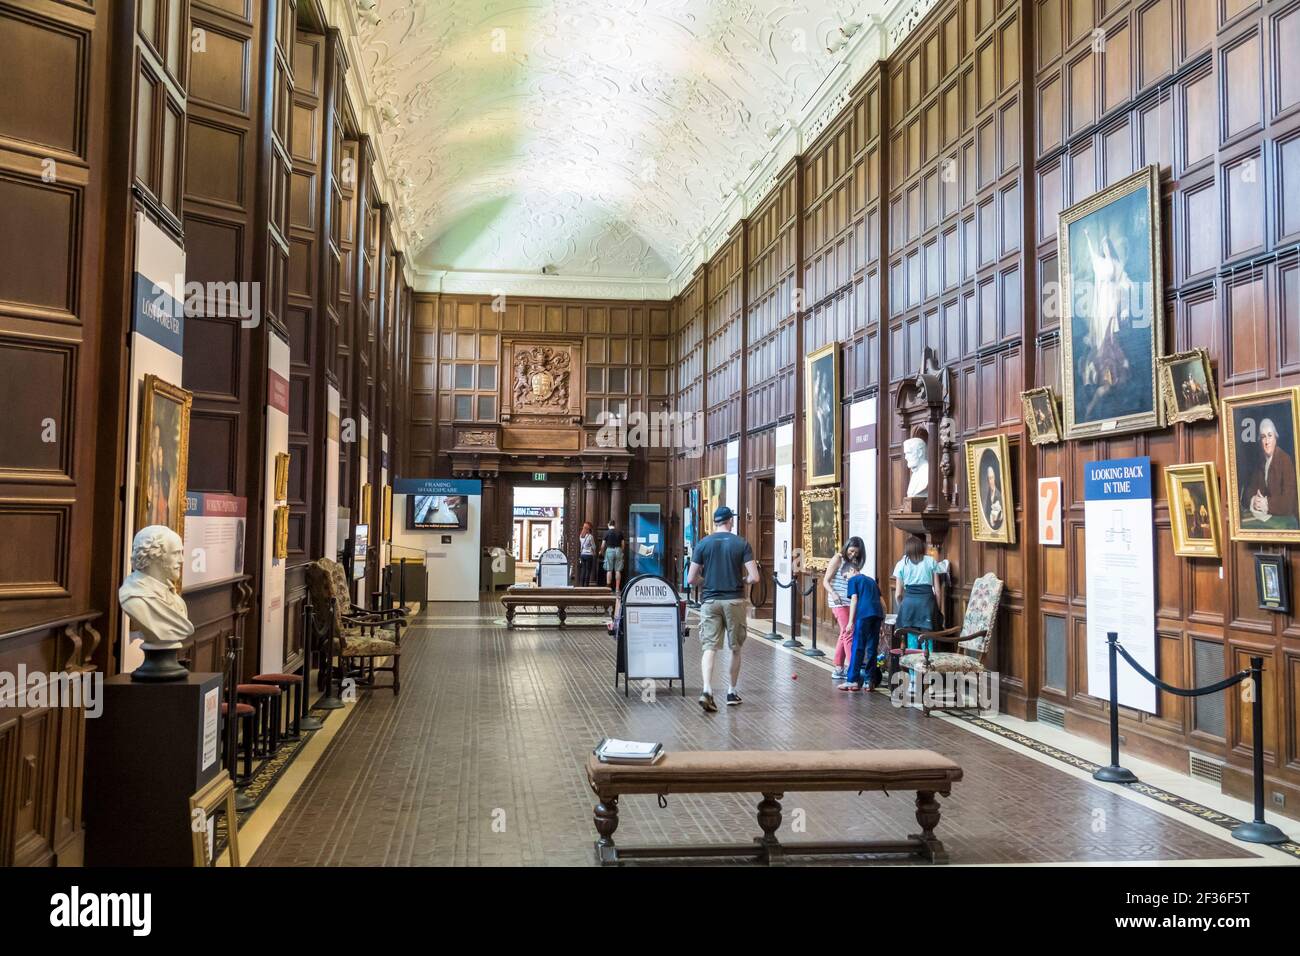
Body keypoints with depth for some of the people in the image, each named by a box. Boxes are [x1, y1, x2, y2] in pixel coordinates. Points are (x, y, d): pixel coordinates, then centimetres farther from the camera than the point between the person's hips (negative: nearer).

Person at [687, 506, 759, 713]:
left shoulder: (703, 544, 0)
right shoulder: (742, 544, -3)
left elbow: (691, 579, 1)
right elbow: (754, 578, -9)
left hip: (710, 601, 0)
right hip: (734, 601, 0)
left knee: (709, 647, -3)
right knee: (735, 648, 15)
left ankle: (707, 690, -21)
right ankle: (732, 692, 24)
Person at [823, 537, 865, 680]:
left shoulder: (854, 563, 12)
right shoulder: (838, 559, -5)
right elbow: (826, 581, -7)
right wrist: (833, 593, -23)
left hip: (850, 603, 7)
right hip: (839, 602, -7)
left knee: (844, 634, 11)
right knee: (849, 632, -12)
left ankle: (838, 669, 18)